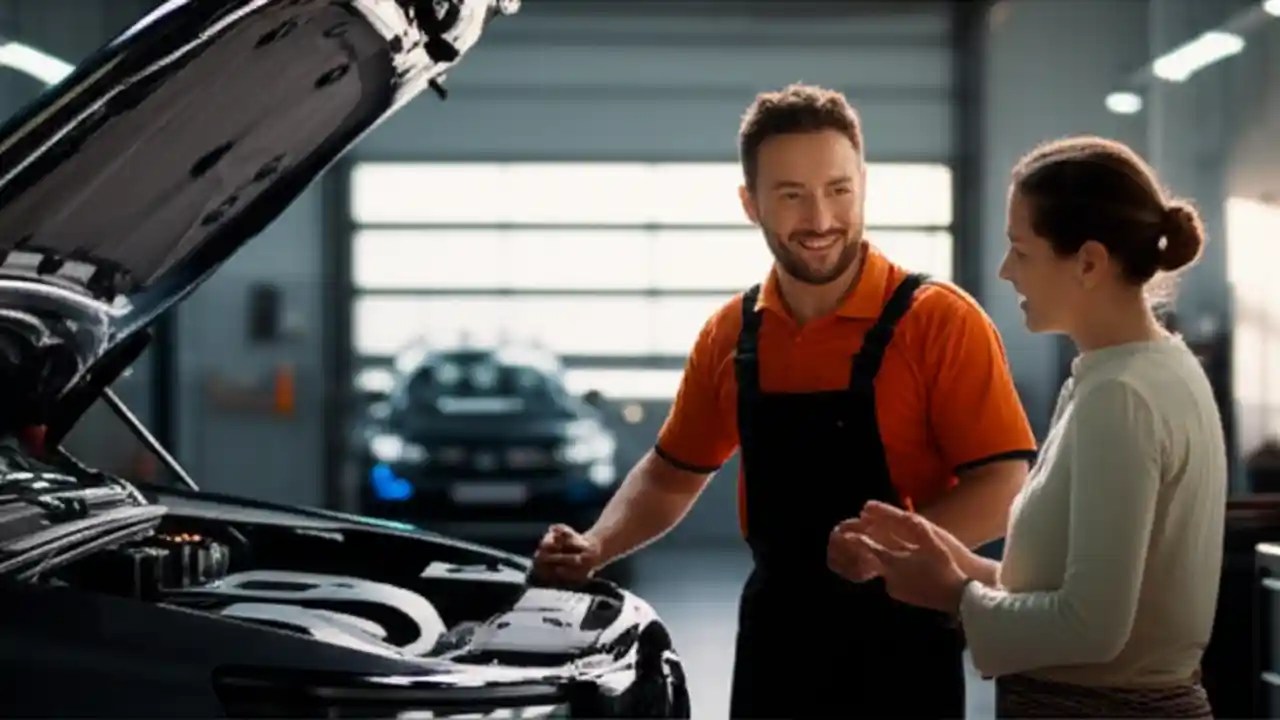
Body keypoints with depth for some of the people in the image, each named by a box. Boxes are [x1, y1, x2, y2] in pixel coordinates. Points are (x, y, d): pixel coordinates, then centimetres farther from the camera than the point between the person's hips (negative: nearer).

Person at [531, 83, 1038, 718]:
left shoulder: (940, 322, -12)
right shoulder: (730, 333, 5)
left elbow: (1006, 489, -15)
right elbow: (672, 474, 17)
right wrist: (596, 548, 0)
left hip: (901, 647, -4)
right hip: (773, 640, 5)